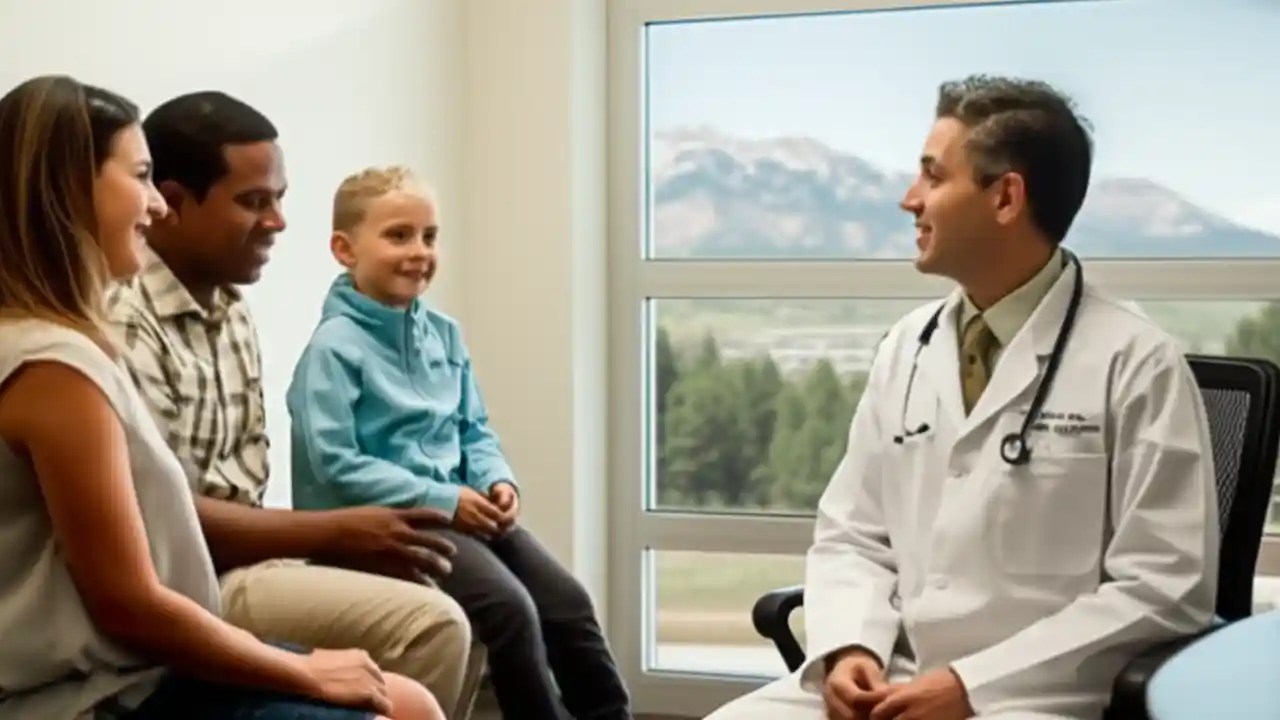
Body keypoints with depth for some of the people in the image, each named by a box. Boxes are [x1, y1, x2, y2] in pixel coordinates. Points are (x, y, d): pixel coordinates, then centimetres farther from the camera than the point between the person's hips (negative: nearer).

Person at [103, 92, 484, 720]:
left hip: (243, 559, 10)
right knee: (429, 624, -20)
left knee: (444, 623, 6)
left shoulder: (231, 313, 12)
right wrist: (335, 532, -16)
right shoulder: (124, 324, -17)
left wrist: (346, 546, -2)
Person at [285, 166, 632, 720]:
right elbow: (336, 467, -18)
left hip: (462, 508, 8)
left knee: (568, 601, -2)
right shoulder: (334, 347, -12)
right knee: (511, 607, -24)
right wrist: (442, 500, -19)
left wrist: (497, 480, -4)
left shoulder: (445, 333, 12)